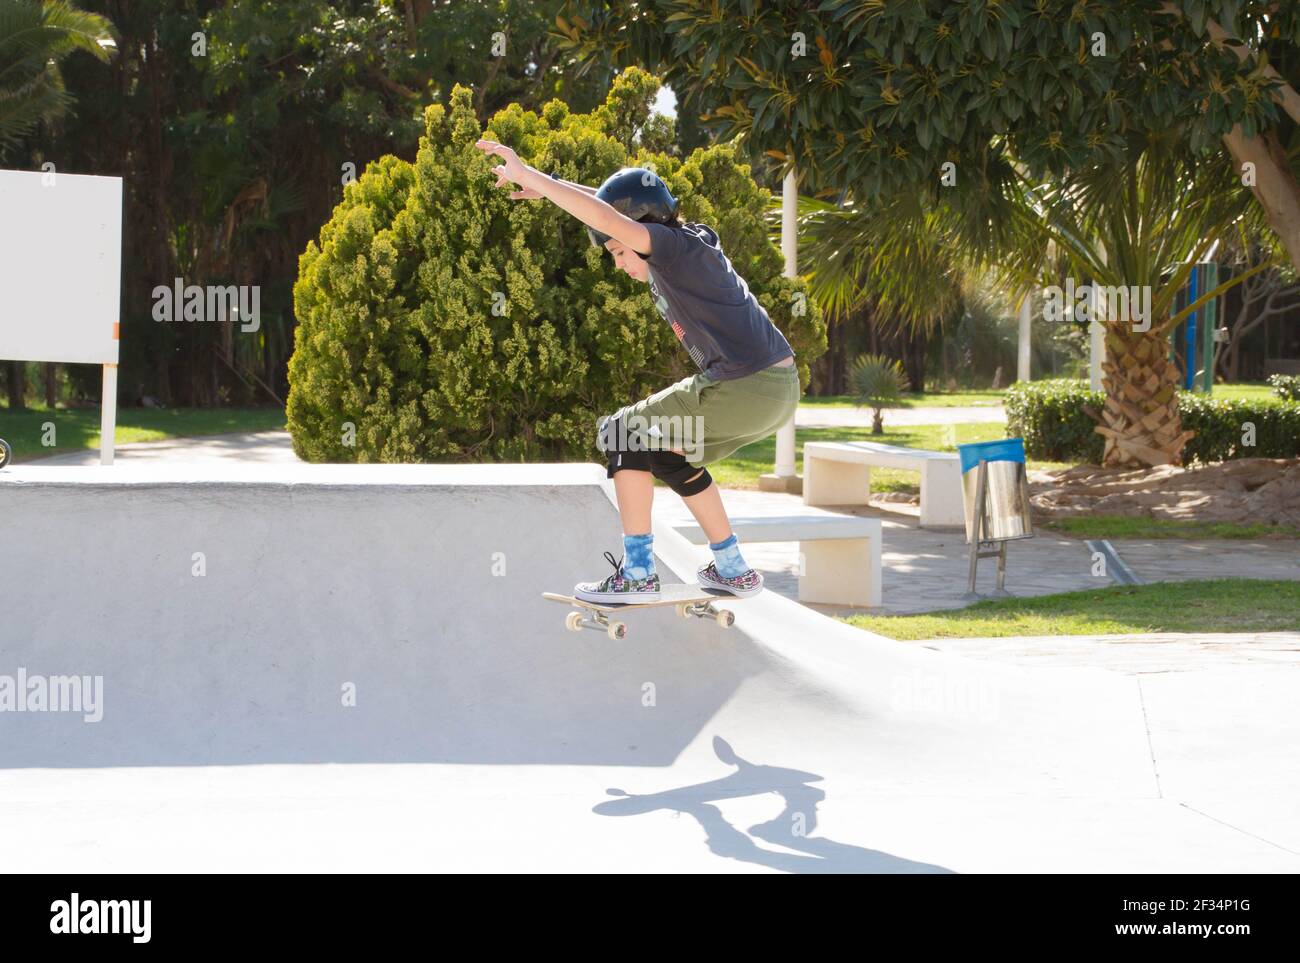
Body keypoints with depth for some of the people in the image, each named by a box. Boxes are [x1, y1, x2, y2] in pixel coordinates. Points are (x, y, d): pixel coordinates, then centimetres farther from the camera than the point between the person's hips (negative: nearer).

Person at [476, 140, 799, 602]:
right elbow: (616, 203, 27)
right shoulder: (682, 246, 14)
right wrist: (549, 187, 16)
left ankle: (637, 573, -1)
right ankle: (732, 569, 29)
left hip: (746, 389, -10)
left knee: (622, 433, -1)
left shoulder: (677, 247, -13)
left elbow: (608, 218, -27)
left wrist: (527, 175, -24)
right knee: (664, 449, 27)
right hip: (777, 390, 10)